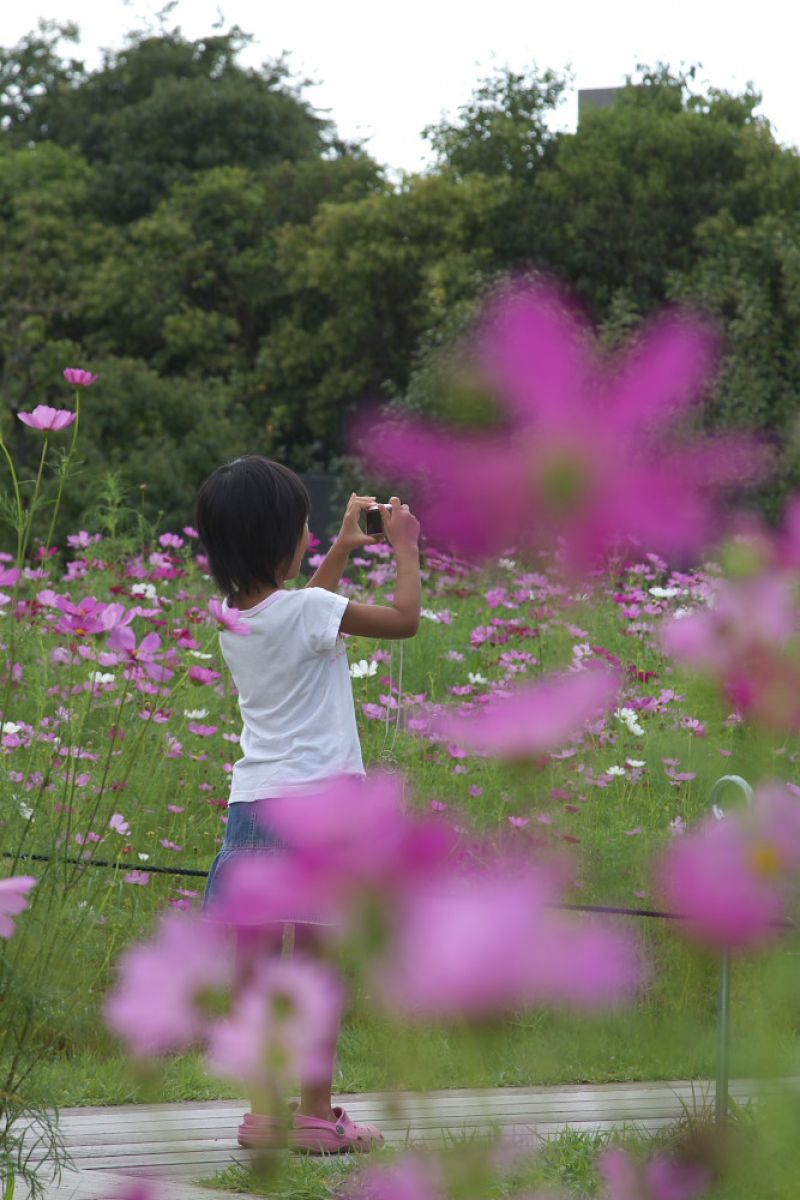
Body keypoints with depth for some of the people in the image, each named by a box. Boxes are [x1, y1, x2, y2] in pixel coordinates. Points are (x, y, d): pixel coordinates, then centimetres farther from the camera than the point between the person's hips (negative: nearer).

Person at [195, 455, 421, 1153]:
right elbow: (404, 619, -6)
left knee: (257, 965, 7)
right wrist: (405, 547, 7)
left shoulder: (234, 616, 8)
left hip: (253, 802, 7)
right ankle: (316, 1115, 4)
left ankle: (264, 1110, 10)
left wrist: (344, 549, 31)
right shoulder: (305, 609, -14)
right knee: (318, 962, 0)